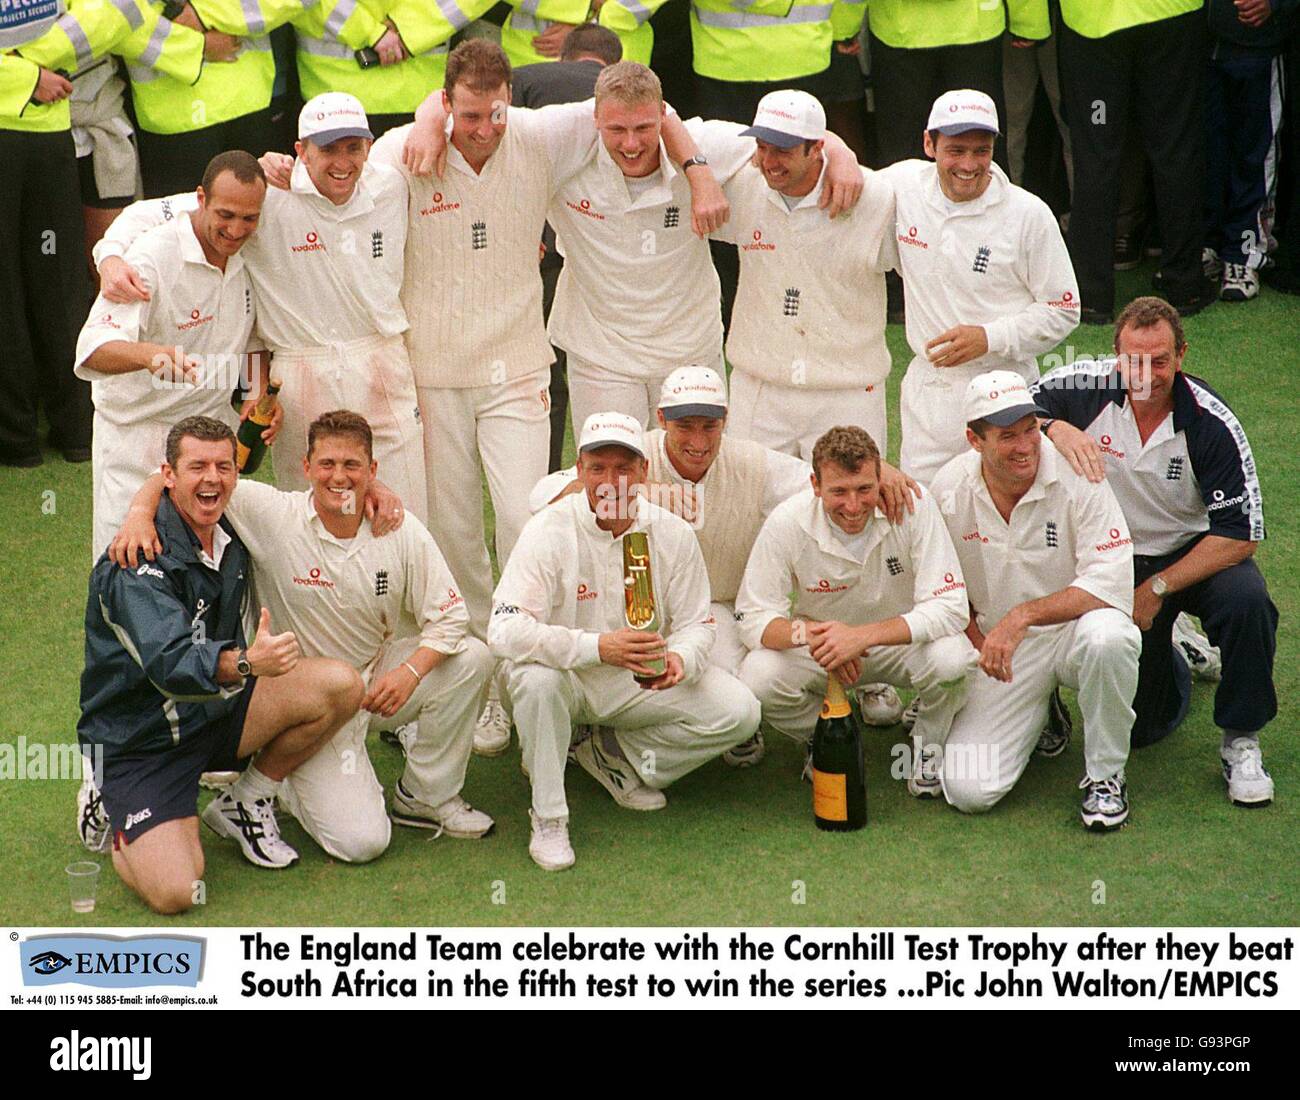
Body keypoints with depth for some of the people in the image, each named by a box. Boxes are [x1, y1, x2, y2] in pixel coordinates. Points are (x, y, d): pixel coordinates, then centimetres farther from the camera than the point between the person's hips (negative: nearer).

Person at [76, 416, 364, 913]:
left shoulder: (232, 536, 0)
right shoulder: (140, 560, -23)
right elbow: (170, 663, -40)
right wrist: (244, 663, -55)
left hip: (218, 712, 6)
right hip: (139, 739, -6)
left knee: (340, 685, -16)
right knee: (174, 893, -24)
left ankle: (244, 803, 4)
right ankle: (111, 805, 9)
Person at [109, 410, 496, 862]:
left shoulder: (402, 533, -9)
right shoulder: (272, 515, -16)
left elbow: (448, 615, -6)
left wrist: (411, 671, -24)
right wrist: (141, 514, -36)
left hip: (379, 681, 4)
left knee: (471, 658, -23)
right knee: (360, 841, -18)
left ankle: (428, 797, 0)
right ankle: (275, 785, 16)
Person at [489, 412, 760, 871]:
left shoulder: (673, 534, -5)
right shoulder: (549, 531, -18)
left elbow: (696, 623, 0)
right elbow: (504, 630, -28)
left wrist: (680, 659, -27)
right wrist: (598, 647, -41)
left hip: (641, 686, 4)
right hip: (570, 680, -4)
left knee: (739, 712, -15)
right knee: (536, 677, -38)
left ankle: (614, 756, 5)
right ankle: (547, 816, -18)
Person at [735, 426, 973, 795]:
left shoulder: (912, 506, -23)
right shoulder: (787, 523, -20)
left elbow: (950, 608, -26)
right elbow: (753, 618, -16)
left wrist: (864, 635, -40)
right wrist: (808, 633, -39)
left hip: (903, 642, -1)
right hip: (822, 653, 1)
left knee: (950, 657, -34)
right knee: (758, 678, -28)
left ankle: (927, 741, 1)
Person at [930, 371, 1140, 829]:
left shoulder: (1076, 475, -18)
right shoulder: (948, 490, -7)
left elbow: (1110, 583, -25)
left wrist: (1022, 615, -31)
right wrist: (978, 645, -1)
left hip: (1072, 628, -2)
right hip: (1000, 651, 3)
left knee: (1107, 636, -41)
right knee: (968, 791, -13)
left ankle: (1105, 776, -15)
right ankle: (1038, 716, 21)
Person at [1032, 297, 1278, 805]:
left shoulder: (1212, 423, -21)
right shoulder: (1086, 389, -16)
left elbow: (1240, 534, -20)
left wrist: (1156, 589, -22)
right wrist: (1056, 429, -33)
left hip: (1195, 551, -1)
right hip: (1114, 560, 2)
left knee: (1246, 600, -37)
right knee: (1136, 727, -2)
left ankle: (1241, 743, -15)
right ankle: (1167, 658, 35)